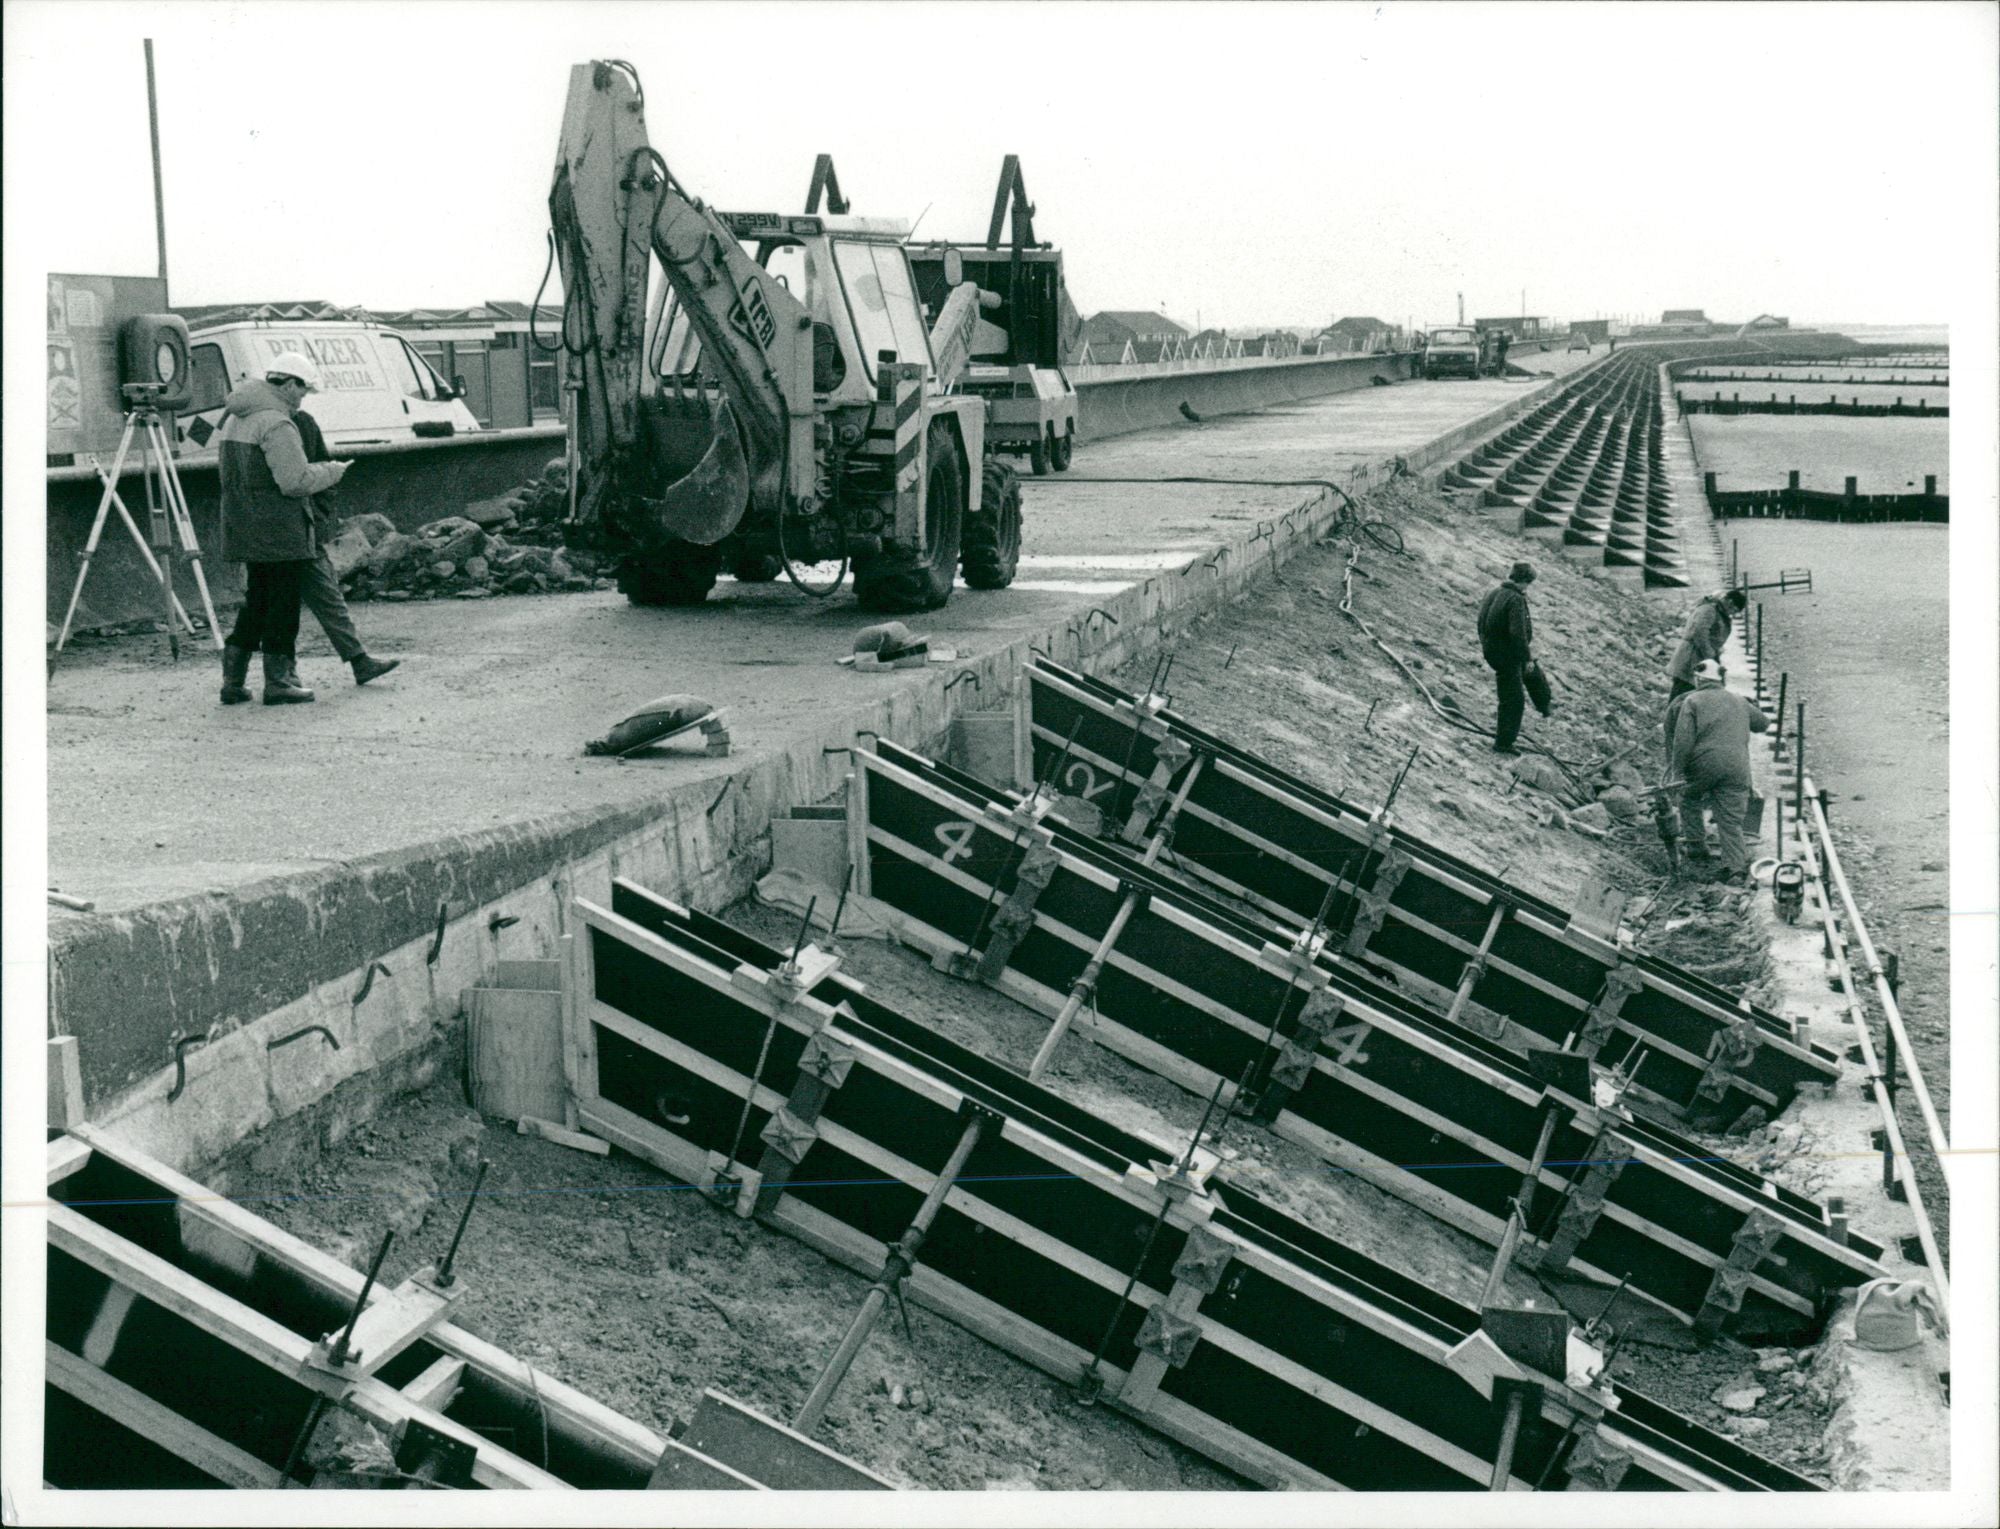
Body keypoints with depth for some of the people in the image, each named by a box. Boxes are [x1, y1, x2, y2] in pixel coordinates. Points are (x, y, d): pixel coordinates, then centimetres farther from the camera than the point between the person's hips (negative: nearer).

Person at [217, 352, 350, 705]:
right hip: (279, 531, -9)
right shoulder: (276, 424, -17)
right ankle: (278, 681, 3)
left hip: (244, 528, 9)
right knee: (283, 604, -1)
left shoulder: (235, 419, 15)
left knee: (257, 600, 16)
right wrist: (331, 472, -5)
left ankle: (233, 679, 14)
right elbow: (296, 481, -21)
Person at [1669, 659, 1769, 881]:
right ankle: (1736, 866, -8)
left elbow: (1683, 740, -6)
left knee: (1690, 801, 25)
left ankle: (1696, 844, 25)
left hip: (1704, 765, -3)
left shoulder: (1692, 701, 4)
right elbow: (1763, 723, 35)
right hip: (1737, 769, 3)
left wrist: (1676, 772, -4)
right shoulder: (1739, 702, 19)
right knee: (1731, 819, 3)